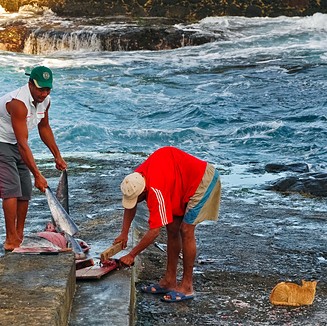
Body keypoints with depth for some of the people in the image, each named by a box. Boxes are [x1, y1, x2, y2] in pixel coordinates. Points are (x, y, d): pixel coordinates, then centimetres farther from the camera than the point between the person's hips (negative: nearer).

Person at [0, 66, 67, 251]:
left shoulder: (45, 100, -6)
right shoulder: (19, 102, -32)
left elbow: (44, 128, 13)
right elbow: (23, 144, -35)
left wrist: (57, 156, 11)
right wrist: (37, 175, -36)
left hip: (17, 144, 8)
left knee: (25, 192, 7)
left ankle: (19, 235, 18)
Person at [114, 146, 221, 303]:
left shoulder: (155, 190, -36)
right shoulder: (136, 178, -12)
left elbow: (154, 232, -33)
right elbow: (130, 207, 5)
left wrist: (131, 255, -27)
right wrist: (124, 234, -4)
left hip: (203, 180, -9)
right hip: (185, 183, 9)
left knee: (186, 230, -14)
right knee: (172, 229, 6)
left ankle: (187, 287, -8)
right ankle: (170, 281, 11)